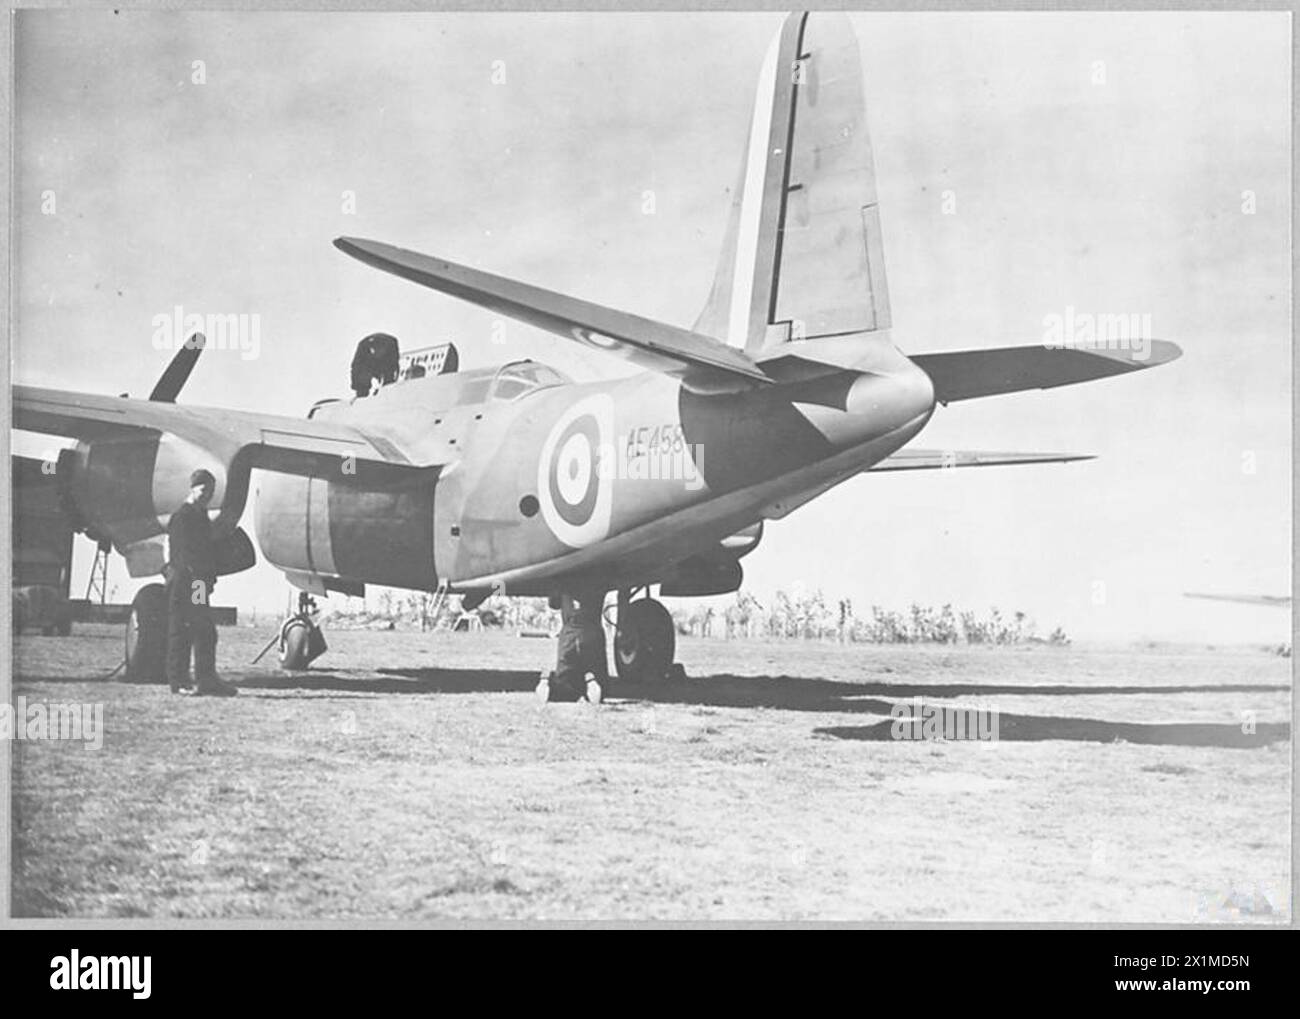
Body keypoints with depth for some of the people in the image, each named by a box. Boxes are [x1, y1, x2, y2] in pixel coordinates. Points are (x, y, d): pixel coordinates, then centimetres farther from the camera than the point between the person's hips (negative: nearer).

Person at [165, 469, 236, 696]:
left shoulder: (201, 516, 19)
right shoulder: (182, 517, -11)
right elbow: (184, 552, -18)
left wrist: (210, 578, 14)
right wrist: (197, 579, -22)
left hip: (199, 582, 9)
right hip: (184, 581, -9)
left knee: (206, 632, 7)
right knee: (180, 632, -6)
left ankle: (207, 679, 8)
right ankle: (179, 681, -5)